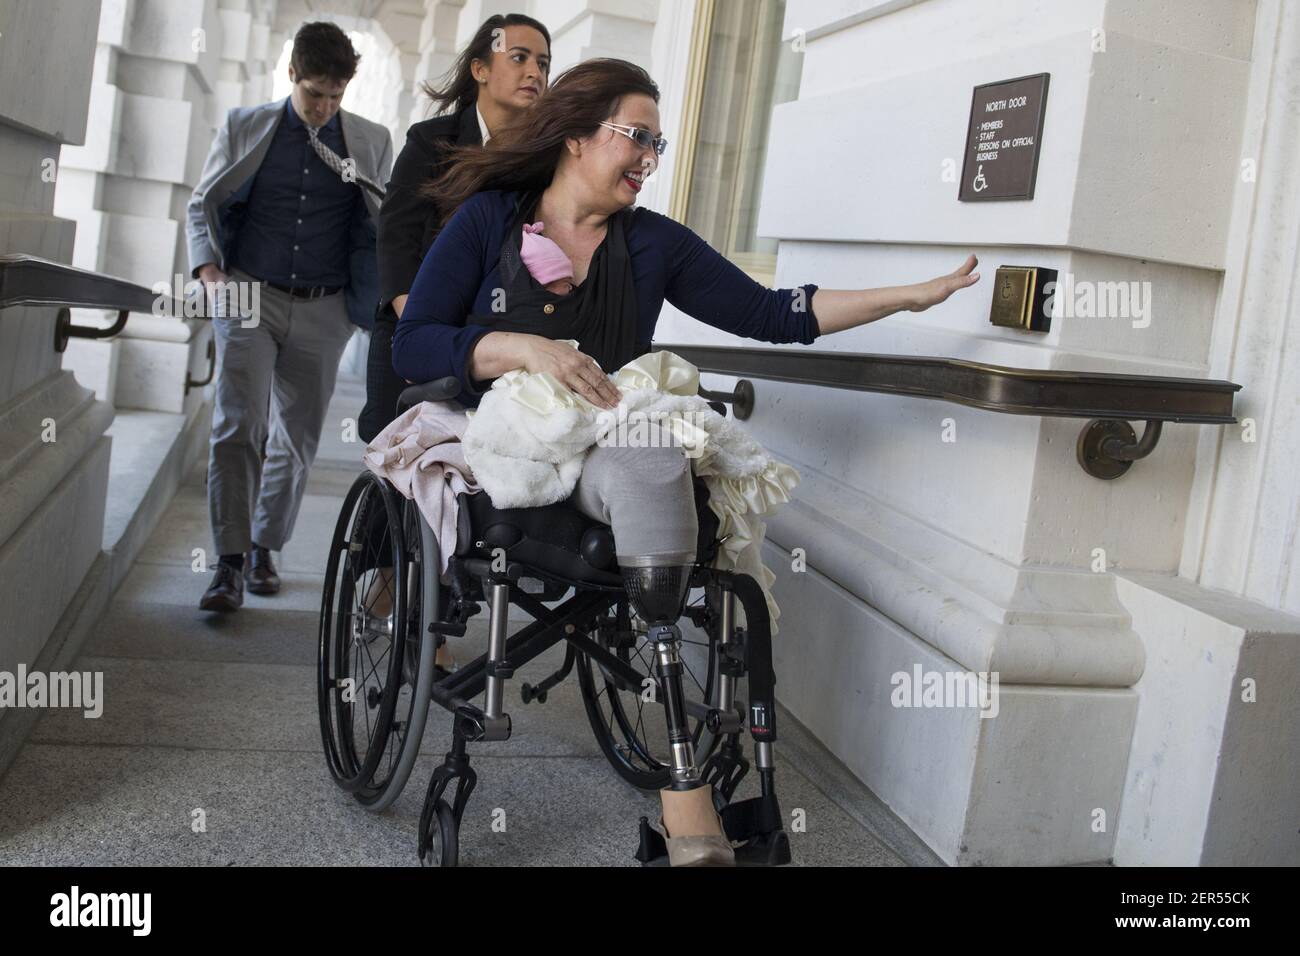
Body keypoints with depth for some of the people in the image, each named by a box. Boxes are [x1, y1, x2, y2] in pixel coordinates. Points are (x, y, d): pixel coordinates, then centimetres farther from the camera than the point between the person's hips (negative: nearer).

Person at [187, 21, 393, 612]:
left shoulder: (371, 142, 9)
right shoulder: (244, 127, 8)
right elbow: (202, 206, 11)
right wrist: (211, 277, -4)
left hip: (322, 309, 2)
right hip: (250, 297, -1)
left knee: (297, 438, 8)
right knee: (238, 425, -14)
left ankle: (264, 549, 24)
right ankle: (230, 563, -13)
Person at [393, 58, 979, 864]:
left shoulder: (653, 243, 12)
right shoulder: (488, 219, 5)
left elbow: (773, 316, 9)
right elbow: (412, 349, -5)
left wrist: (912, 296, 5)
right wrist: (526, 349, -19)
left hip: (614, 453, 3)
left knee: (648, 463, -34)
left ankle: (685, 784, -34)